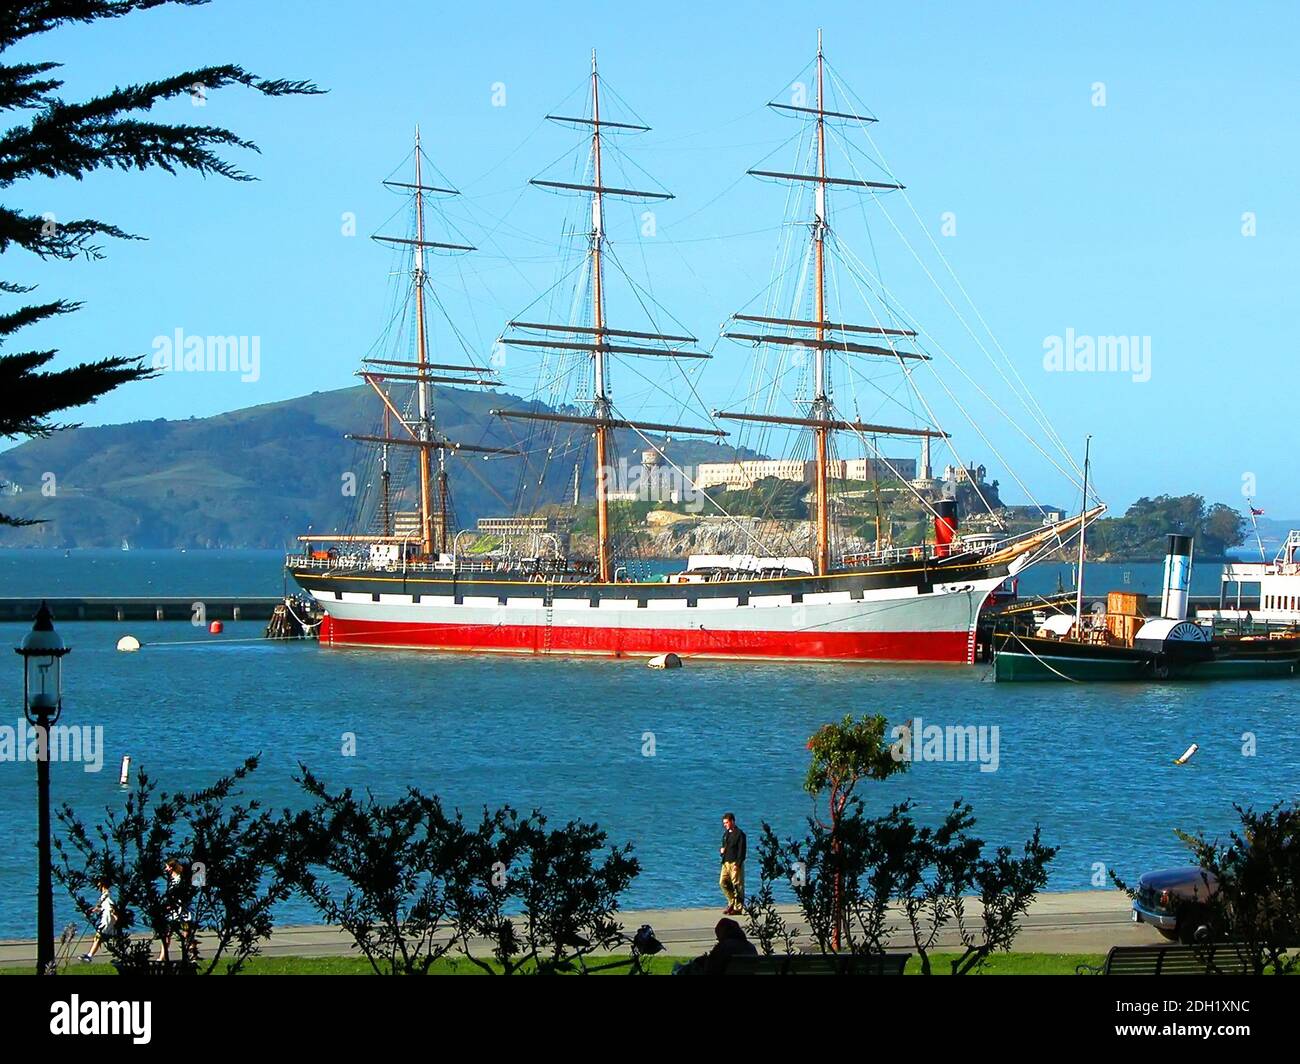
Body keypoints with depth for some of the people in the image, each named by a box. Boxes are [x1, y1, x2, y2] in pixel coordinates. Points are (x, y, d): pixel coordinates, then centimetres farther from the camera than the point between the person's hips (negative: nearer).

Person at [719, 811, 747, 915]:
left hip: (735, 863, -8)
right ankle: (732, 903, 18)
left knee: (737, 885, -4)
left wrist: (737, 864, -19)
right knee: (723, 883, 5)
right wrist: (721, 849, 3)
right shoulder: (726, 833, 17)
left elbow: (741, 851, -12)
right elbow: (723, 846, 28)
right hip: (726, 863, 8)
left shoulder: (739, 834, -8)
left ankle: (738, 908, -1)